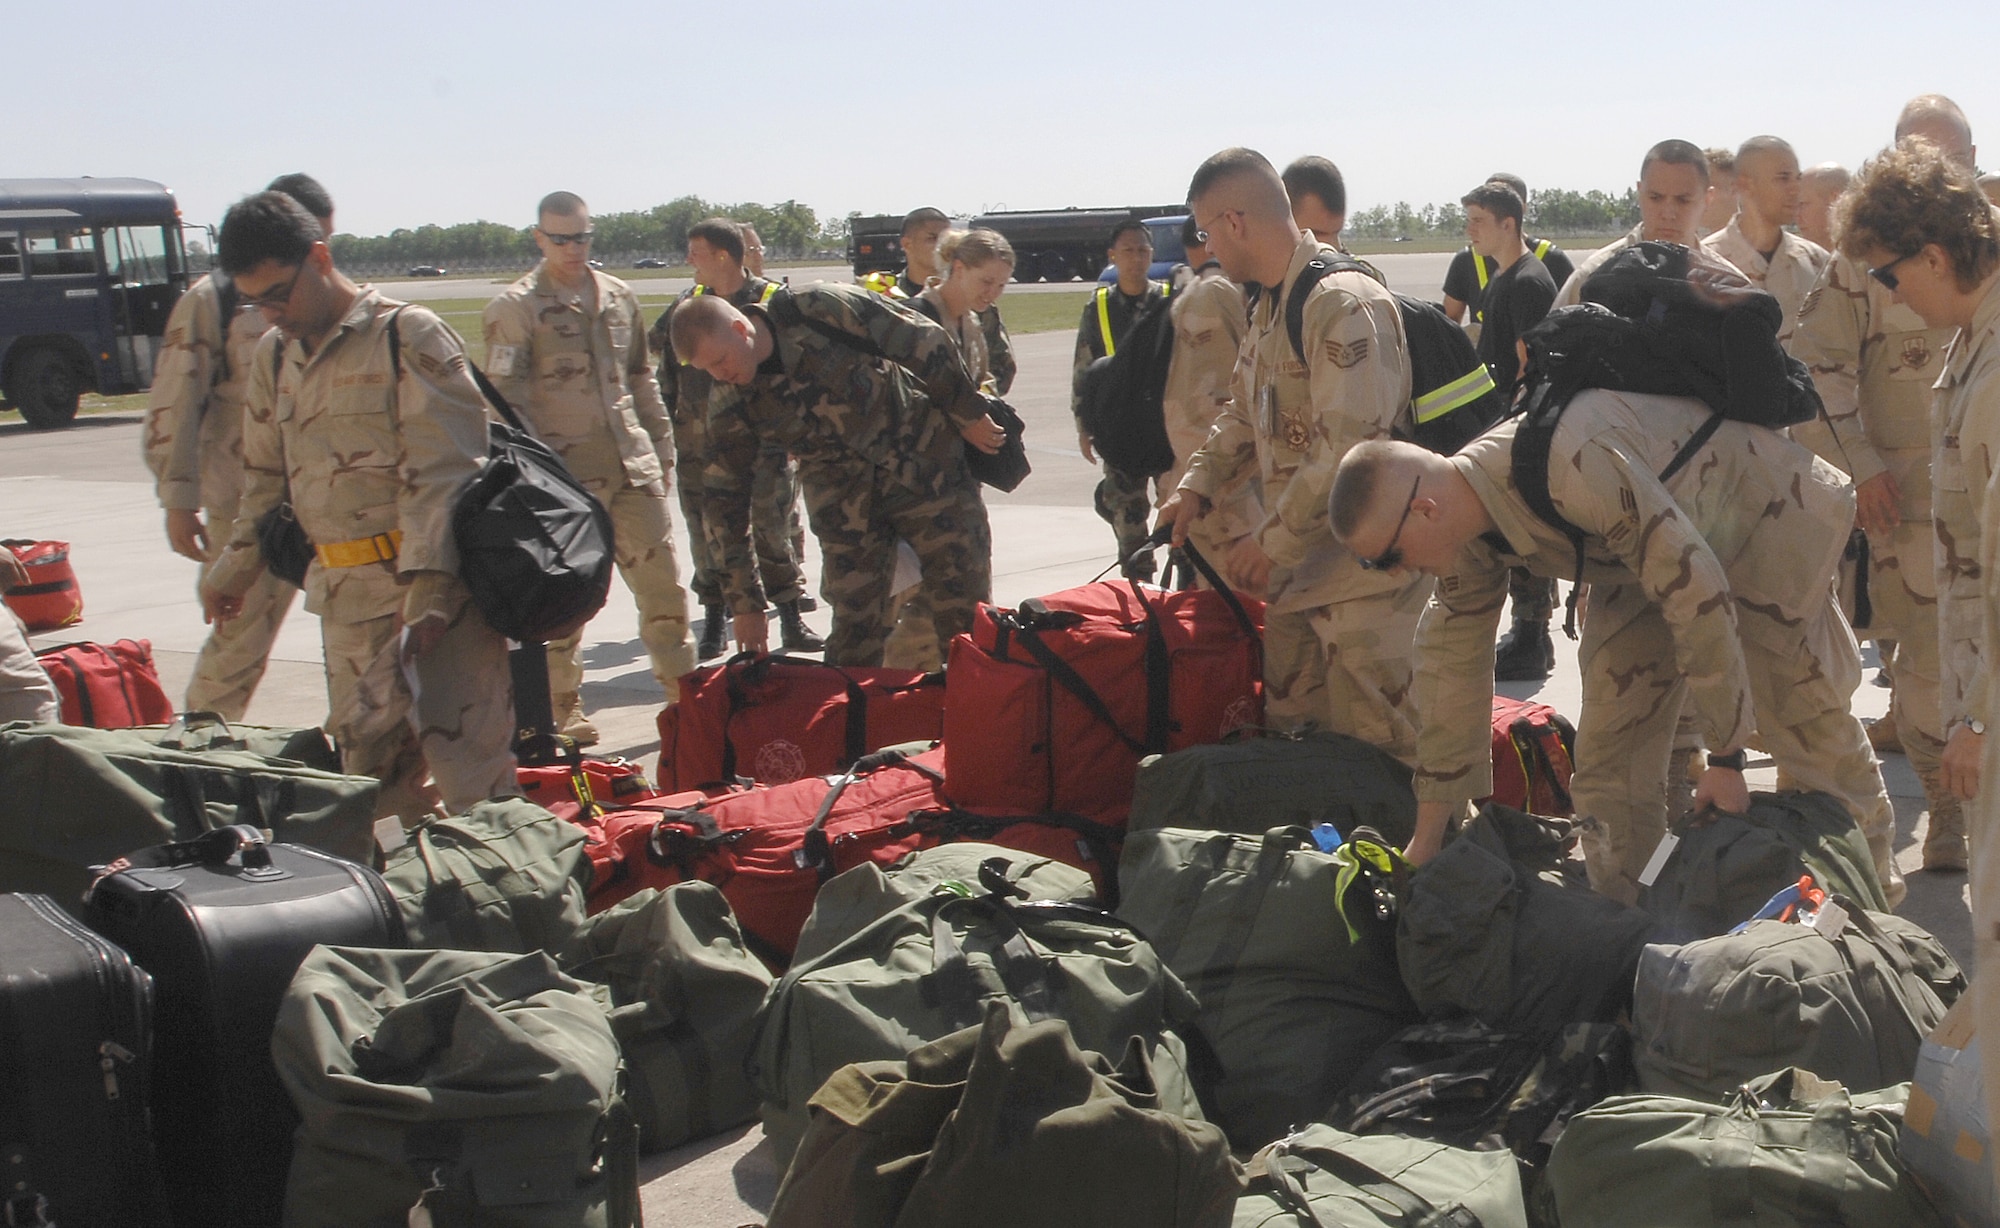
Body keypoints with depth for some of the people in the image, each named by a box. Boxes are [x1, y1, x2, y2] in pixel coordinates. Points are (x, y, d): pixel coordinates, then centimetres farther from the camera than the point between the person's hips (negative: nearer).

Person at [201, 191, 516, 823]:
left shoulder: (409, 334, -7)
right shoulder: (273, 356, 15)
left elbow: (441, 471, -14)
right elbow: (265, 476, 26)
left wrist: (427, 586, -21)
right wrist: (234, 569, 25)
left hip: (437, 584, -7)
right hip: (347, 597, 7)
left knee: (465, 754, -9)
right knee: (368, 756, 8)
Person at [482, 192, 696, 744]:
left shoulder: (619, 296, 12)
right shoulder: (515, 308, -4)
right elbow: (505, 398, -7)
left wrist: (660, 446, 18)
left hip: (632, 464, 5)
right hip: (564, 471, -4)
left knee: (662, 580, 4)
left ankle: (682, 689, 16)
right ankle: (563, 707, 15)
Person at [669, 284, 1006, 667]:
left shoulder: (823, 310, -19)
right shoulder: (730, 406, -8)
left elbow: (924, 343, -10)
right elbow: (723, 499, -1)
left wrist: (968, 413, -2)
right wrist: (746, 602, 0)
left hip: (925, 466, -2)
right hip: (844, 502, 2)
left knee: (967, 615, 0)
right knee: (853, 626, -3)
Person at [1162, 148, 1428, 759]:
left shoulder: (1344, 302, -19)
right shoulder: (1270, 304, 14)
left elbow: (1350, 449, -25)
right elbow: (1246, 414, 24)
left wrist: (1273, 541, -19)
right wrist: (1198, 485, 8)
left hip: (1363, 574, -10)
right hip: (1295, 568, 10)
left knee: (1371, 749, -5)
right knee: (1290, 728, 15)